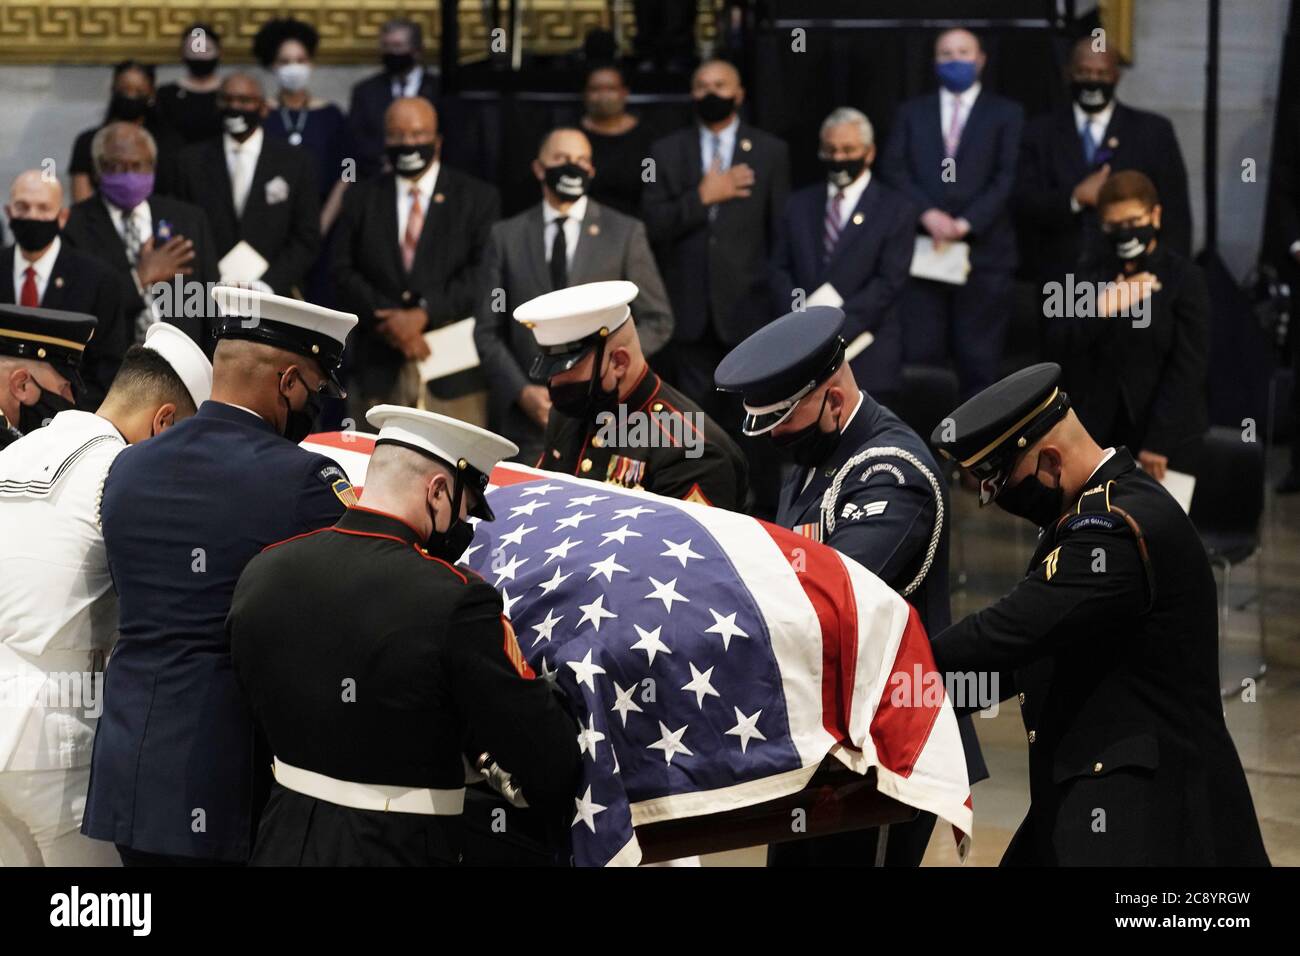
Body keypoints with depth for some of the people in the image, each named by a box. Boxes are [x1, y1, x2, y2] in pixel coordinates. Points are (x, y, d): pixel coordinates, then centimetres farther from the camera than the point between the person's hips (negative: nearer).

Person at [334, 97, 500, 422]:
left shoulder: (478, 198, 6)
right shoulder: (362, 199, 13)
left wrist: (425, 313, -13)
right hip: (379, 369, 2)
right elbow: (344, 271, 6)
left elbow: (483, 272, -4)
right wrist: (388, 321, -9)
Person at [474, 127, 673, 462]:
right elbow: (488, 331, 9)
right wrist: (522, 391, -5)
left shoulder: (624, 233, 7)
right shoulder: (506, 237, 10)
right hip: (527, 419, 1)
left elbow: (657, 321, 7)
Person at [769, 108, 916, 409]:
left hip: (867, 362, -3)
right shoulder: (800, 204, 17)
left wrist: (837, 328, -14)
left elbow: (889, 283, -5)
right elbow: (780, 271, 11)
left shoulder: (895, 209, 3)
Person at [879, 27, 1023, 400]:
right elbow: (894, 169, 5)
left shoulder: (1006, 114, 9)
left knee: (978, 364, 0)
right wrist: (928, 214, -12)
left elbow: (1009, 177, -2)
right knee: (918, 361, -2)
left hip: (982, 253, -2)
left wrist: (965, 223, -13)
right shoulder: (911, 113, 16)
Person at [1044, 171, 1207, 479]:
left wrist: (1159, 443, -12)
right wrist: (1101, 308, -15)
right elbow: (1055, 344, 2)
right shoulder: (1092, 275, 11)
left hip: (1169, 441, -4)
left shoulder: (1184, 278, -2)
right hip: (1101, 430, 4)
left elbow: (1188, 368, -7)